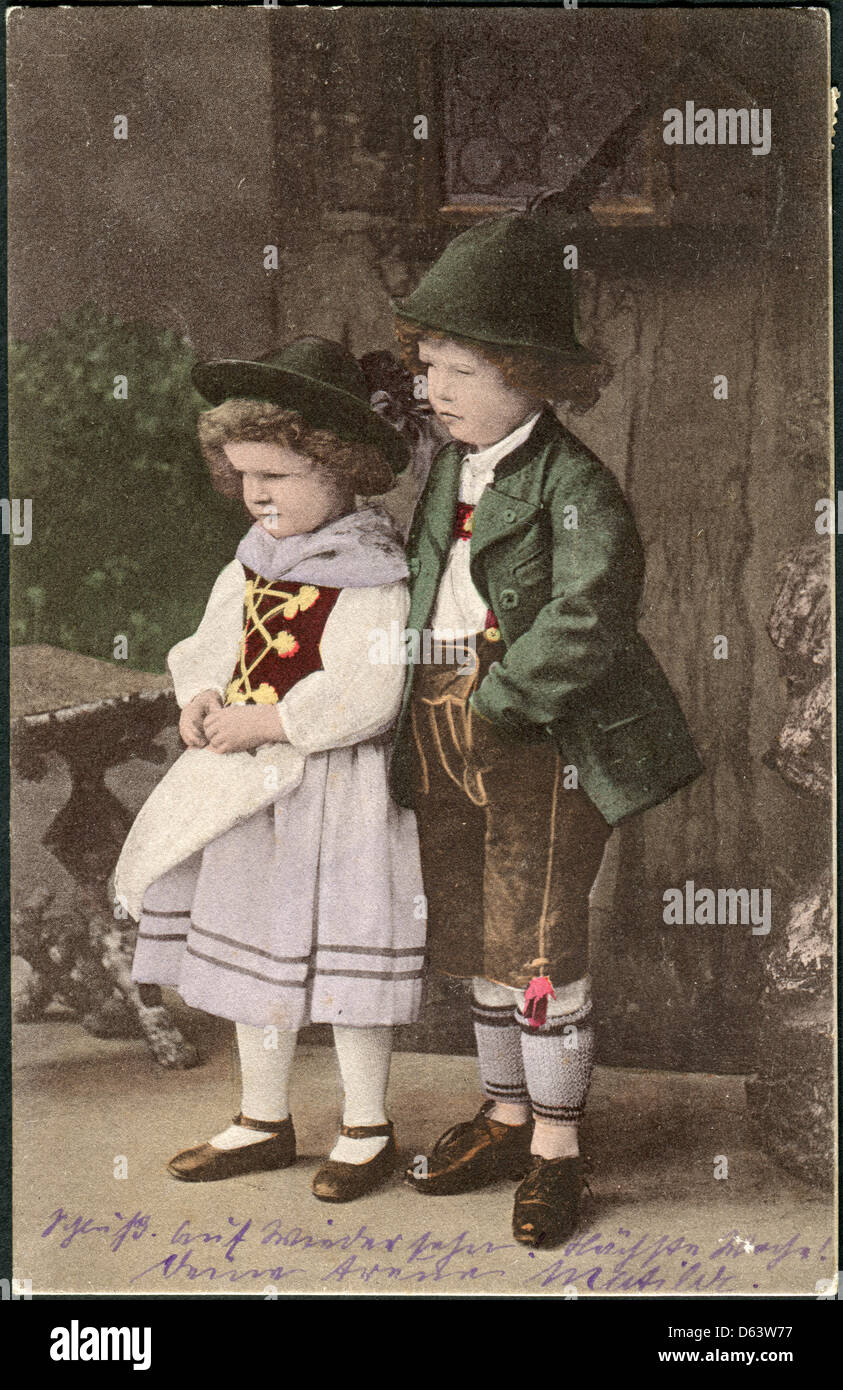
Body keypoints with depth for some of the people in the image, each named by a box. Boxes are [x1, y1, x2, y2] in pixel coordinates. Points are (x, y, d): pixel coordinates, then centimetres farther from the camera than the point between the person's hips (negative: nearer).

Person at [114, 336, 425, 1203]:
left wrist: (261, 724, -22)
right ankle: (263, 1122, 33)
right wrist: (201, 702, -6)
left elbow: (364, 697, -27)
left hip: (338, 792, -8)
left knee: (340, 956, 3)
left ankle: (366, 1129, 23)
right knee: (251, 952, 16)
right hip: (250, 790, 8)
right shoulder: (254, 564, 7)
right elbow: (211, 646, 15)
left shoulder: (370, 577, -19)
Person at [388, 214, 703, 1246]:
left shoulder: (572, 481, -12)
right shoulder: (444, 466, 10)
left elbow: (591, 612, -23)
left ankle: (556, 1145, 15)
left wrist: (500, 697, -19)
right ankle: (506, 1116, 32)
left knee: (536, 941, -2)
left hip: (540, 738, -7)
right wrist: (432, 711, 9)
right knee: (475, 938, 15)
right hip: (443, 737, 7)